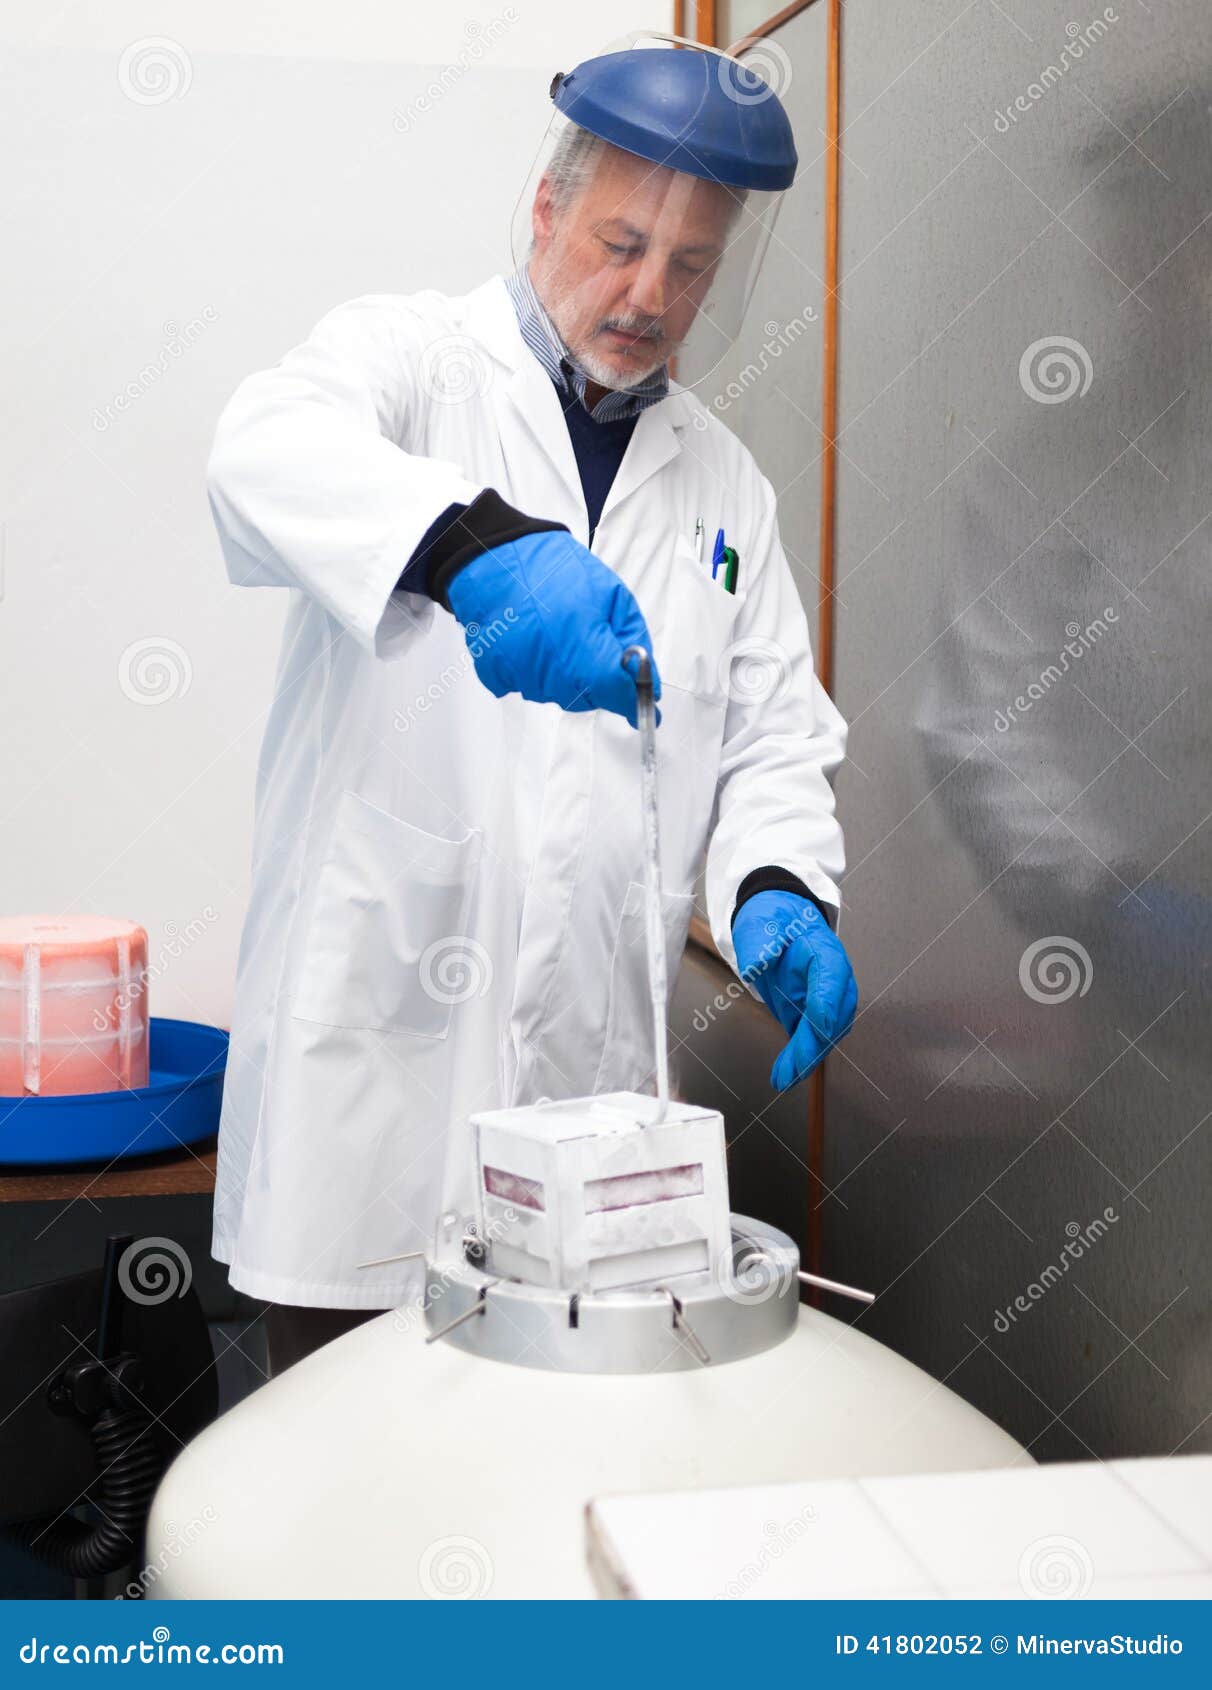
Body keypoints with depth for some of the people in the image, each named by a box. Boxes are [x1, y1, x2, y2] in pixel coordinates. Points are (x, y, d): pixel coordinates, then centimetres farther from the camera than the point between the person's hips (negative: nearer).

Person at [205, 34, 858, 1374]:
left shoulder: (723, 483, 17)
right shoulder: (411, 358, 3)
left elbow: (774, 738, 15)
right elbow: (272, 449, -20)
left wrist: (779, 895, -7)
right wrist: (475, 544, -40)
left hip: (589, 1076, 4)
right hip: (372, 1054, -3)